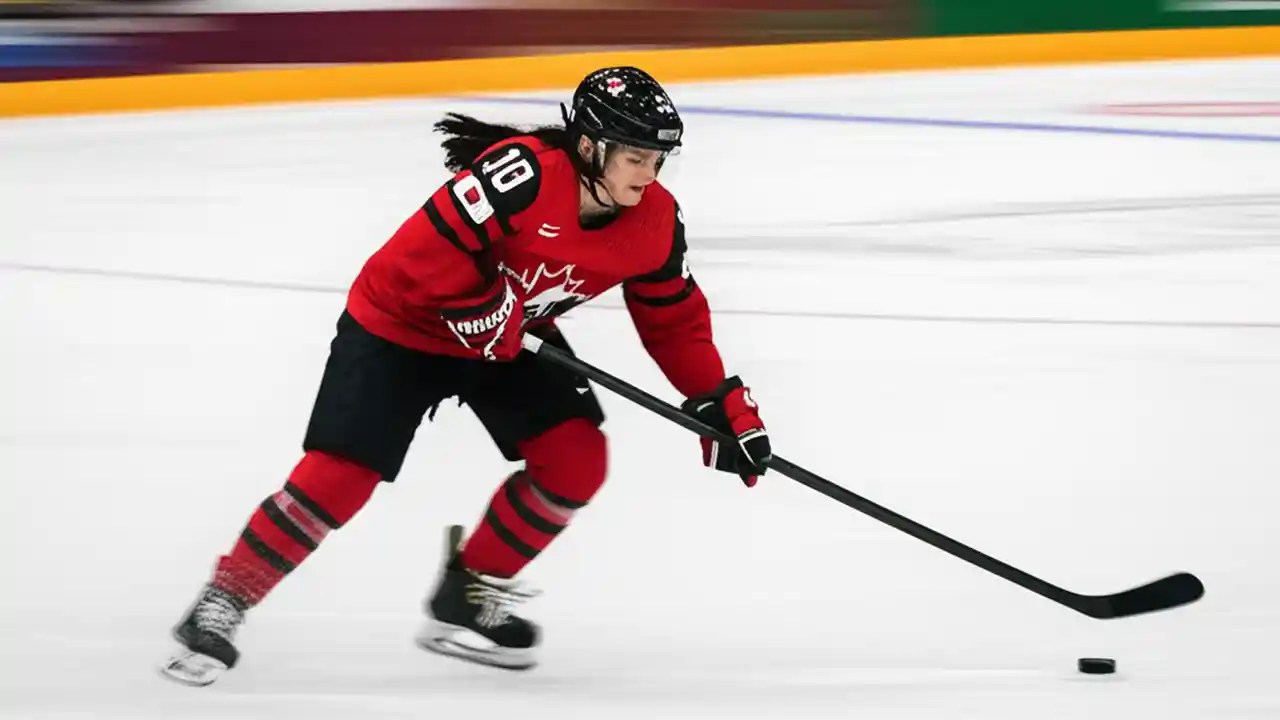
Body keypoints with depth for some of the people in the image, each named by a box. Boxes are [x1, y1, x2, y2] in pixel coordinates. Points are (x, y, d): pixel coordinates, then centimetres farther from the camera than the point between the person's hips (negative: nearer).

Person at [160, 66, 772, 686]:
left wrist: (724, 403, -3)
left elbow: (674, 317, 1)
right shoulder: (524, 173, -34)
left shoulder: (653, 220, -12)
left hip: (510, 335, 7)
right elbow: (430, 246, -34)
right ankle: (223, 603, 1)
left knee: (576, 458, -9)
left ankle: (469, 595, 9)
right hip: (399, 324, -7)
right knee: (341, 473, -15)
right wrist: (486, 313, -27)